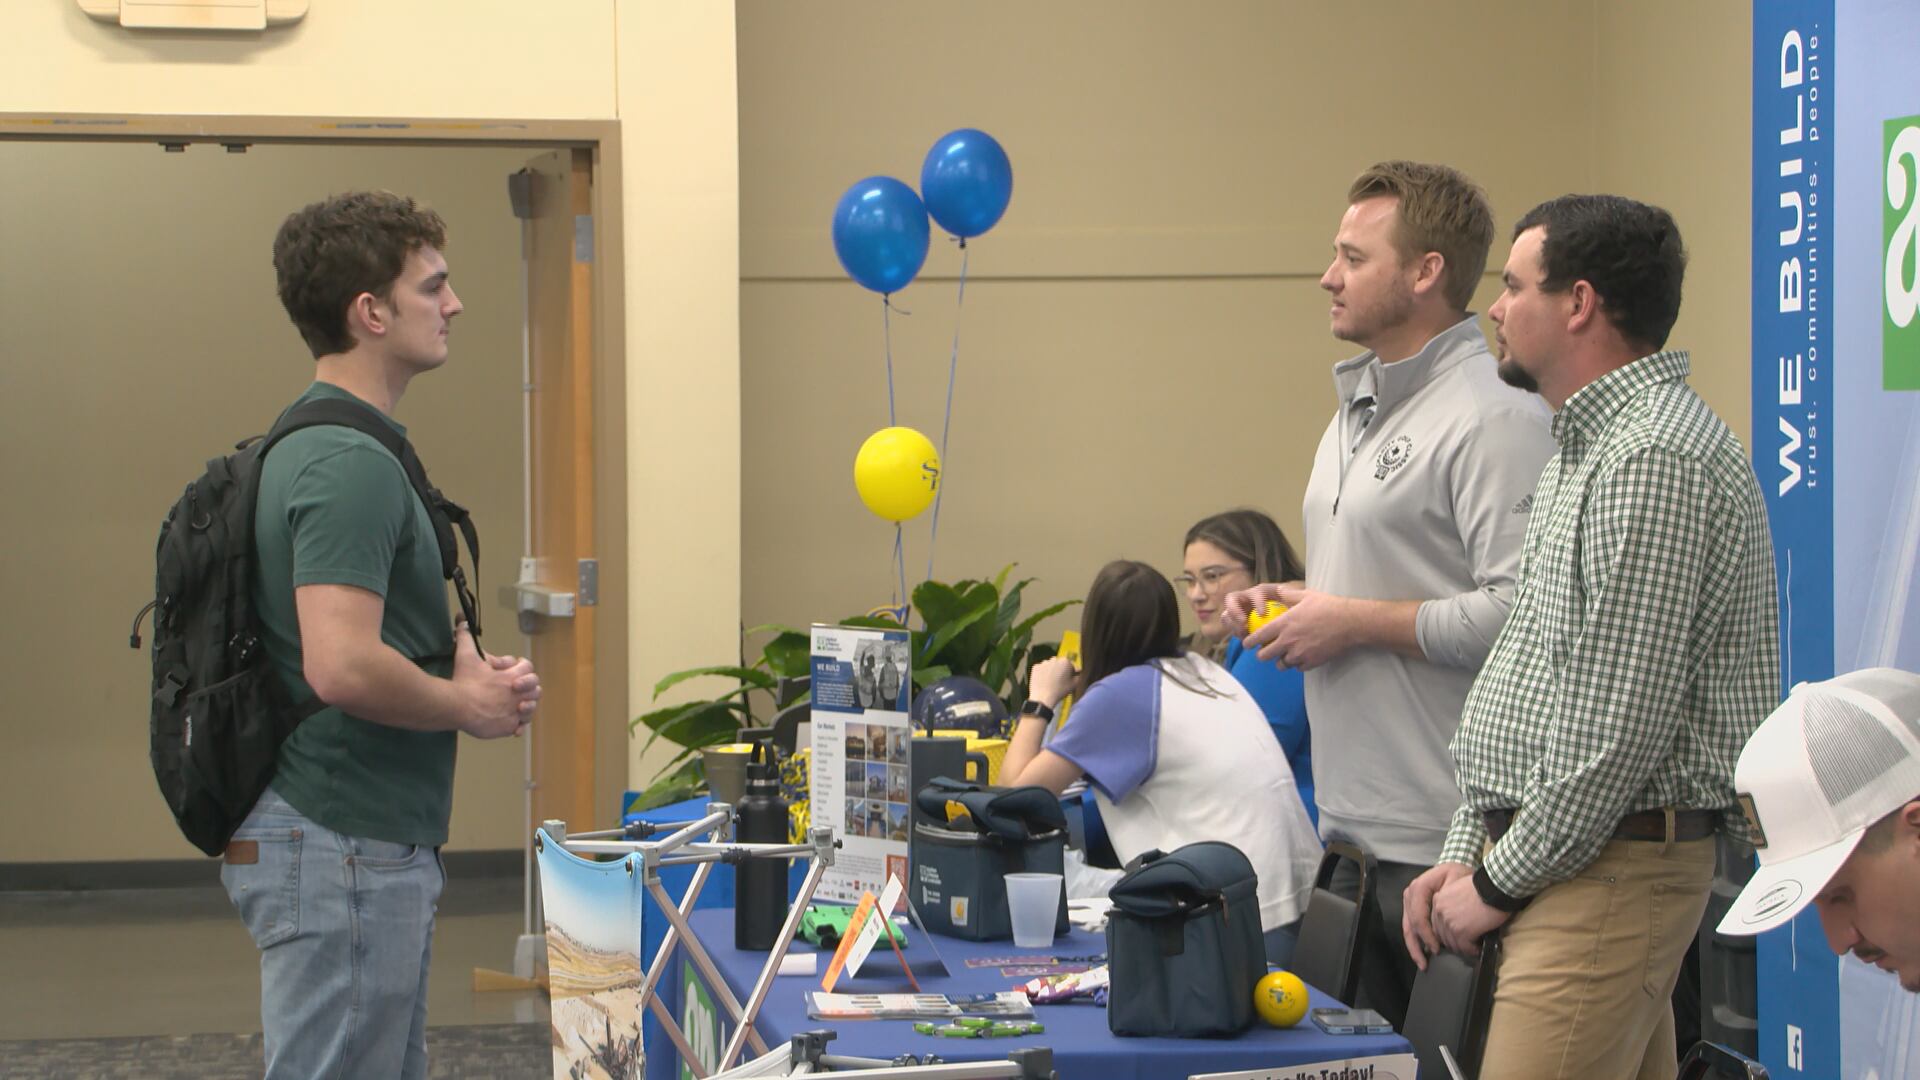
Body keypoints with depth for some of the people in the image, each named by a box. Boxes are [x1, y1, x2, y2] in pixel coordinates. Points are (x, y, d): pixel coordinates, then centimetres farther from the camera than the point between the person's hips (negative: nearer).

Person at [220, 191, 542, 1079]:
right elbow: (342, 667, -29)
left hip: (379, 845, 11)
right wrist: (465, 705, -12)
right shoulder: (347, 465, -18)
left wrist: (459, 662, 8)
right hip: (343, 850, -11)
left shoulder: (330, 447, 15)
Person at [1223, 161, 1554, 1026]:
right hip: (1352, 822, 10)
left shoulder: (1496, 417, -14)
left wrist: (1357, 622, -16)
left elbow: (1521, 612, -24)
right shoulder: (1358, 409, 18)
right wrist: (1290, 604, 10)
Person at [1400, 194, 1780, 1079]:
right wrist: (1463, 854, 13)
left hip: (1610, 867, -10)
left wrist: (1498, 882, -13)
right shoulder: (1587, 448, 19)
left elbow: (1619, 731, -21)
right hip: (1560, 861, 10)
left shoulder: (1654, 460, -17)